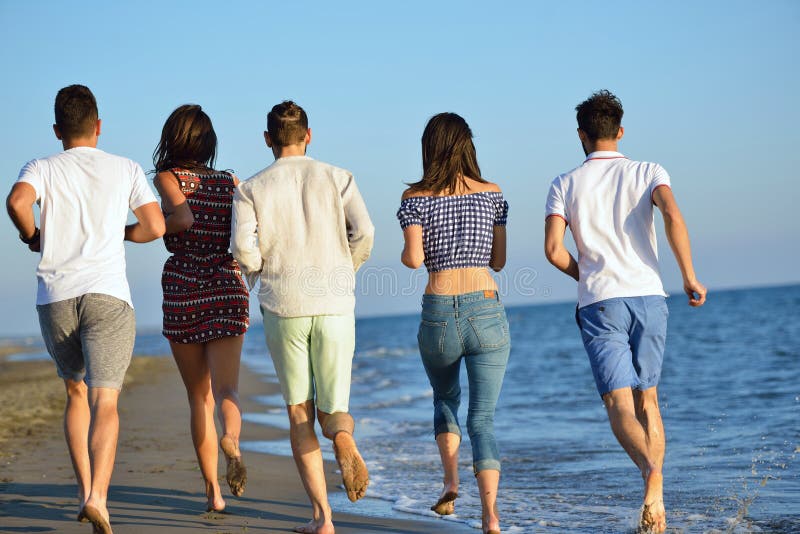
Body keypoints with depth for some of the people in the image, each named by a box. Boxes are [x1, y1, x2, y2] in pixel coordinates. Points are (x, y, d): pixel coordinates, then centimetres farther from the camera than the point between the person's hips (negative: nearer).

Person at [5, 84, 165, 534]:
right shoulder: (126, 169, 11)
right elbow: (156, 227, 4)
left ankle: (85, 490, 18)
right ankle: (98, 497, -27)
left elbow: (17, 201, -13)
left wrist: (32, 235, 6)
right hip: (108, 295, -2)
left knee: (77, 393, 21)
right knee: (105, 402, -9)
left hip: (55, 296, 2)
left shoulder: (42, 169, 9)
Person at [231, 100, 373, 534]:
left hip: (282, 308, 0)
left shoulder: (251, 189, 4)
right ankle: (343, 439, -28)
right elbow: (363, 232, -6)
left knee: (299, 413, 11)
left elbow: (242, 247, -9)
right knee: (332, 410, 11)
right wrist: (345, 271, 12)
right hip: (334, 307, 0)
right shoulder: (336, 178, 6)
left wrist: (263, 271, 12)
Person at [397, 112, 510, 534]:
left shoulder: (415, 197, 1)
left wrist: (404, 254, 13)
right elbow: (499, 261, 9)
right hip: (487, 310, 0)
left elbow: (414, 259, -9)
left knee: (445, 398, 27)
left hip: (438, 313, 0)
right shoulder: (491, 193, 6)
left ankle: (451, 481, 13)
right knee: (483, 416, 1)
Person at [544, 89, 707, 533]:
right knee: (647, 401, 13)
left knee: (619, 406, -6)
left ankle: (651, 469, -36)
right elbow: (673, 216, -12)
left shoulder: (565, 185, 8)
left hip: (599, 303, -2)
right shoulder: (648, 172, 8)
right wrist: (690, 278, -5)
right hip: (648, 297, 2)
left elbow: (553, 249, -3)